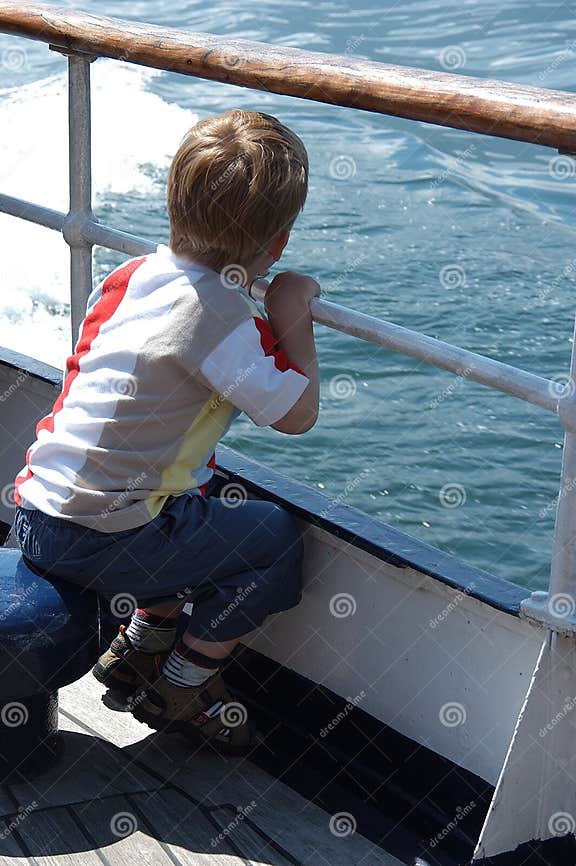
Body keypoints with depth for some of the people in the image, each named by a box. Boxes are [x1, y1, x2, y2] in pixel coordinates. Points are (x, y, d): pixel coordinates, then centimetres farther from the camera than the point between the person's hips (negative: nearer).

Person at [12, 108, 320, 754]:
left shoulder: (132, 275, 5)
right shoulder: (218, 313, -20)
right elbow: (297, 413, -14)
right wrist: (293, 318, -1)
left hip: (37, 512, 8)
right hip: (97, 541, -8)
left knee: (212, 511, 28)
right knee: (276, 538, 6)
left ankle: (139, 645, 33)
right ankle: (176, 692, 15)